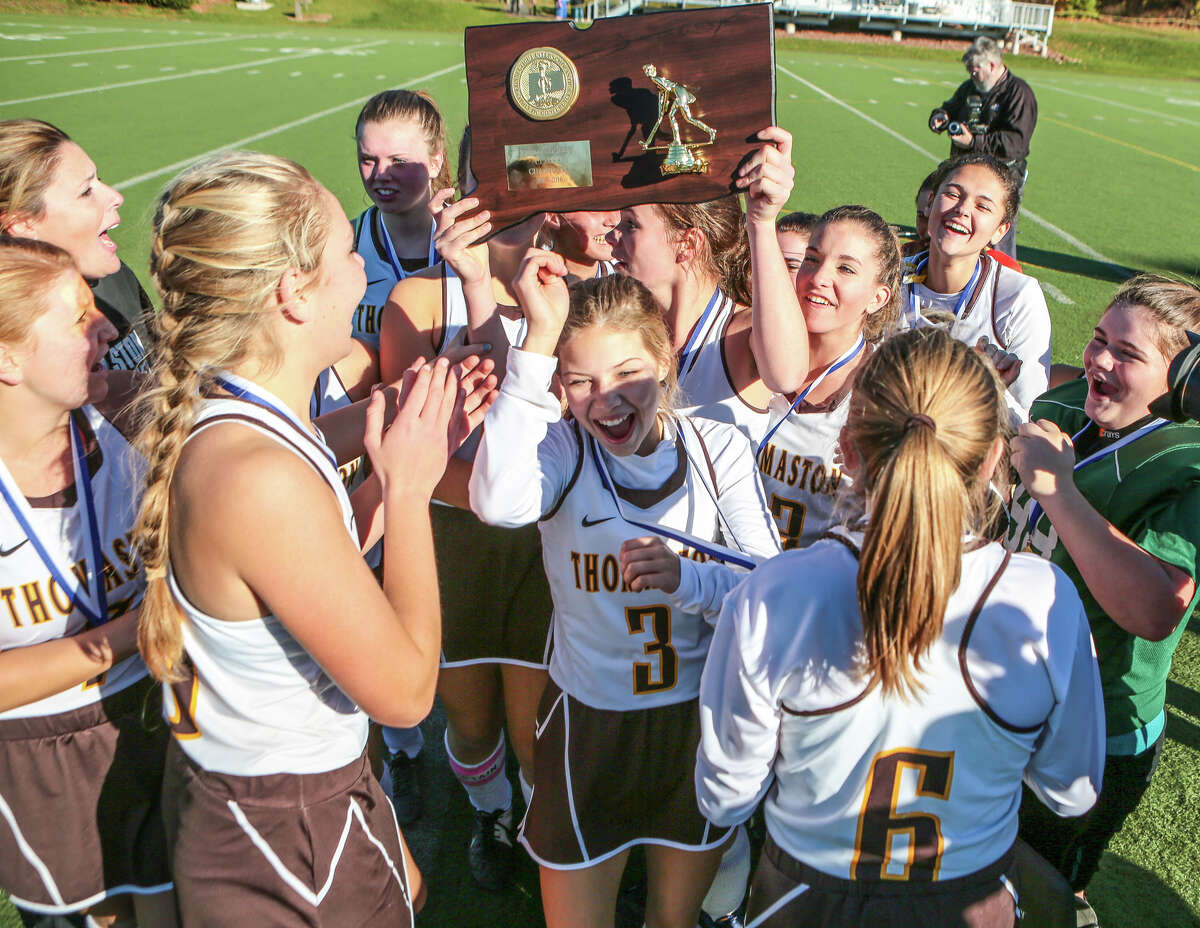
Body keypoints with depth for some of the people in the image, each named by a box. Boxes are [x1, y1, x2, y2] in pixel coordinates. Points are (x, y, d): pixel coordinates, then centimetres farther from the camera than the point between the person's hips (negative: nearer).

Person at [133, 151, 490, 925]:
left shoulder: (227, 420, -7)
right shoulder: (258, 476, -35)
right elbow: (404, 691, -26)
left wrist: (398, 472, -2)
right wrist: (409, 487, -20)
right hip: (285, 834, -8)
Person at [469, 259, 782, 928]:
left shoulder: (718, 447, -8)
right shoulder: (561, 449, -14)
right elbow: (499, 503, -38)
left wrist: (688, 578, -33)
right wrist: (539, 340, -36)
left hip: (700, 718, 2)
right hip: (589, 721, -1)